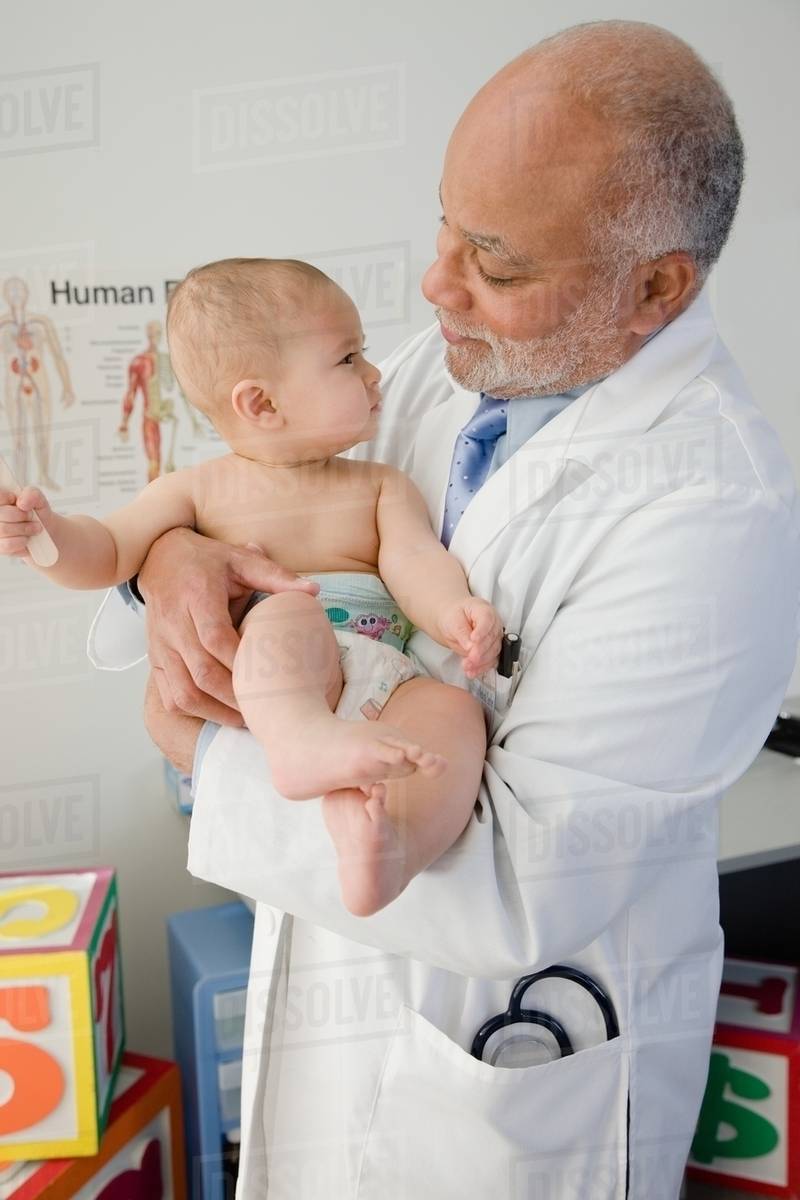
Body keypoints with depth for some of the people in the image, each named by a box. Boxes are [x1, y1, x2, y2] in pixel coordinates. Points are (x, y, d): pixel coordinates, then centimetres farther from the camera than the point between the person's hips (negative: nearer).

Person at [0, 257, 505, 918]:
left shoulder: (382, 487, 19)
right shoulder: (201, 489, 13)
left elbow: (415, 558, 1)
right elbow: (106, 553, 11)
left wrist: (455, 611, -23)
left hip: (374, 681, 3)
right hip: (254, 685, -2)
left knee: (457, 710, -27)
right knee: (289, 612, -33)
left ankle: (390, 843, -55)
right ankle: (300, 742, -61)